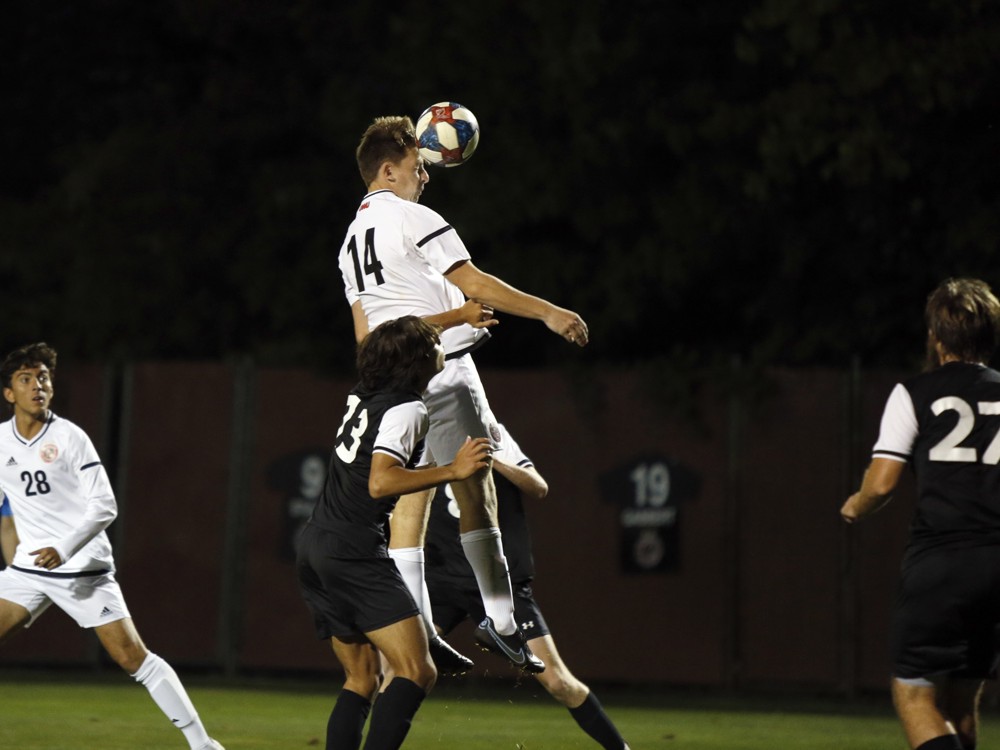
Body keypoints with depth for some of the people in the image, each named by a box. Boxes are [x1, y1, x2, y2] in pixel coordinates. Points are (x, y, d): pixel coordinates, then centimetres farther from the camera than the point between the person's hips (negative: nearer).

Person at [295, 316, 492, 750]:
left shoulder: (364, 395, 13)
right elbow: (380, 483, -25)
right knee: (417, 672, -15)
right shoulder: (406, 410, -12)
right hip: (353, 553, -10)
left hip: (315, 550, 10)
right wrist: (453, 471, -25)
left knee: (362, 679, 15)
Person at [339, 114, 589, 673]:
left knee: (410, 502, 4)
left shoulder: (351, 239, 18)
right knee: (475, 488, -7)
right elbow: (473, 283, -14)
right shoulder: (412, 217, -7)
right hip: (441, 367, -8)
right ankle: (500, 620, -12)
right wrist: (549, 312, -14)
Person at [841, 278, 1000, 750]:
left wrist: (855, 507, 17)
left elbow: (881, 483, -3)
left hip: (939, 558, -4)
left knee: (914, 695, -1)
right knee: (961, 700, 17)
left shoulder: (915, 393, 2)